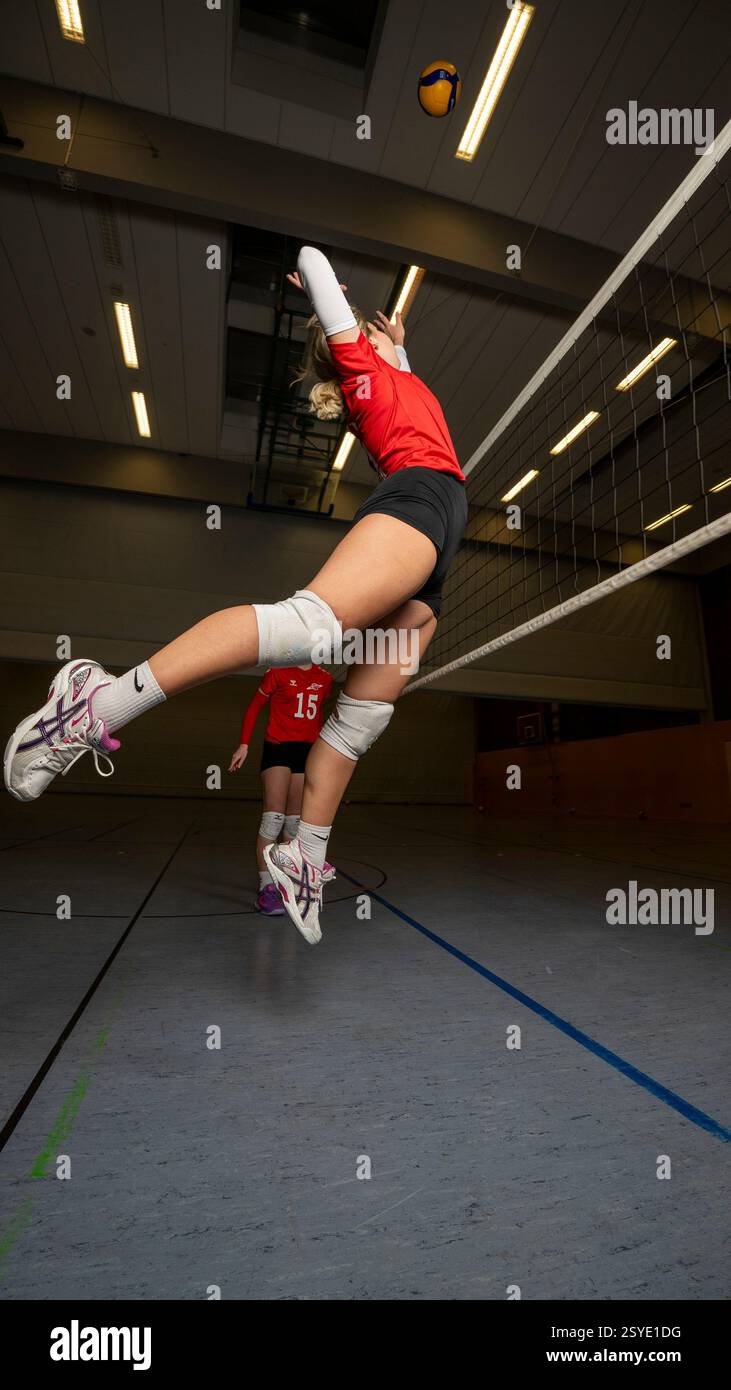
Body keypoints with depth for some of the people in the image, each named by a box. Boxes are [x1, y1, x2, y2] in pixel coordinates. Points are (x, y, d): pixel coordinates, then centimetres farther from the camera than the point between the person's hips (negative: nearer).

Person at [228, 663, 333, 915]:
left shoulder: (325, 679, 7)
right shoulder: (278, 672, -5)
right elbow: (254, 706, 1)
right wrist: (244, 744, -6)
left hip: (307, 752, 5)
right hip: (277, 748, -5)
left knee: (295, 821, 9)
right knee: (273, 818, -11)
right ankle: (265, 889, -5)